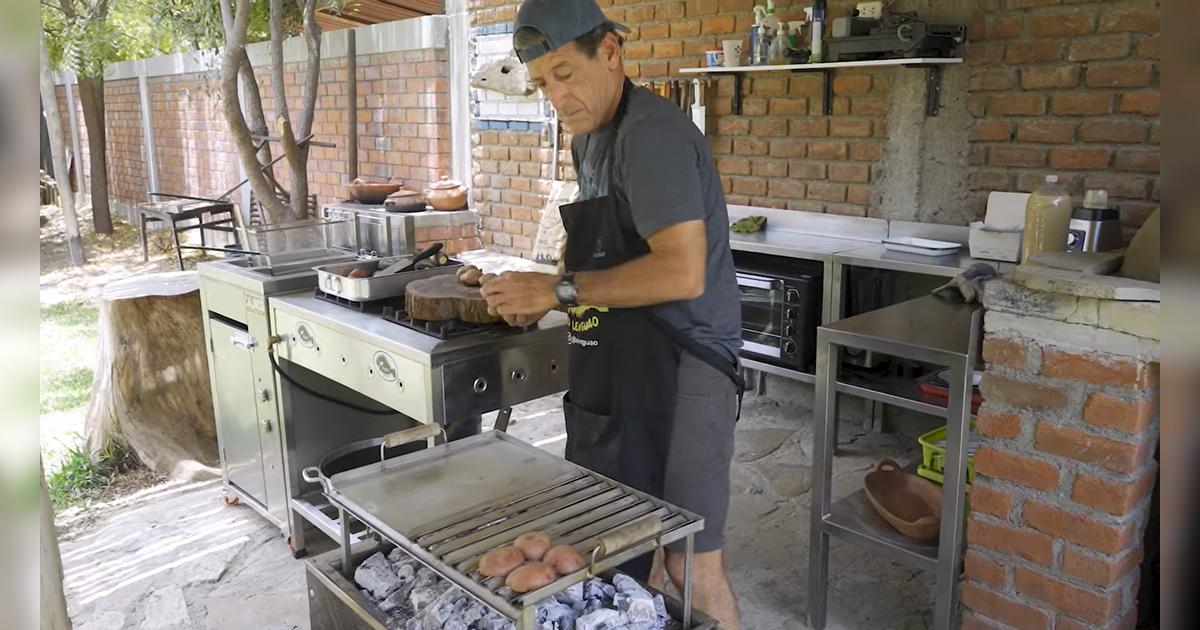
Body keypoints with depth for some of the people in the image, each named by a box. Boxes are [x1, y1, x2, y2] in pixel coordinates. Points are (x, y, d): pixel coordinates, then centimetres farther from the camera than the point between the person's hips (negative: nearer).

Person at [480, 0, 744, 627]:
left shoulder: (651, 131, -17)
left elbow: (681, 272, -26)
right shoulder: (591, 137, 13)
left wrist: (561, 289, -21)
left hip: (676, 369, -9)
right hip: (616, 365, 9)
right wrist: (541, 295, 6)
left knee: (690, 566, 1)